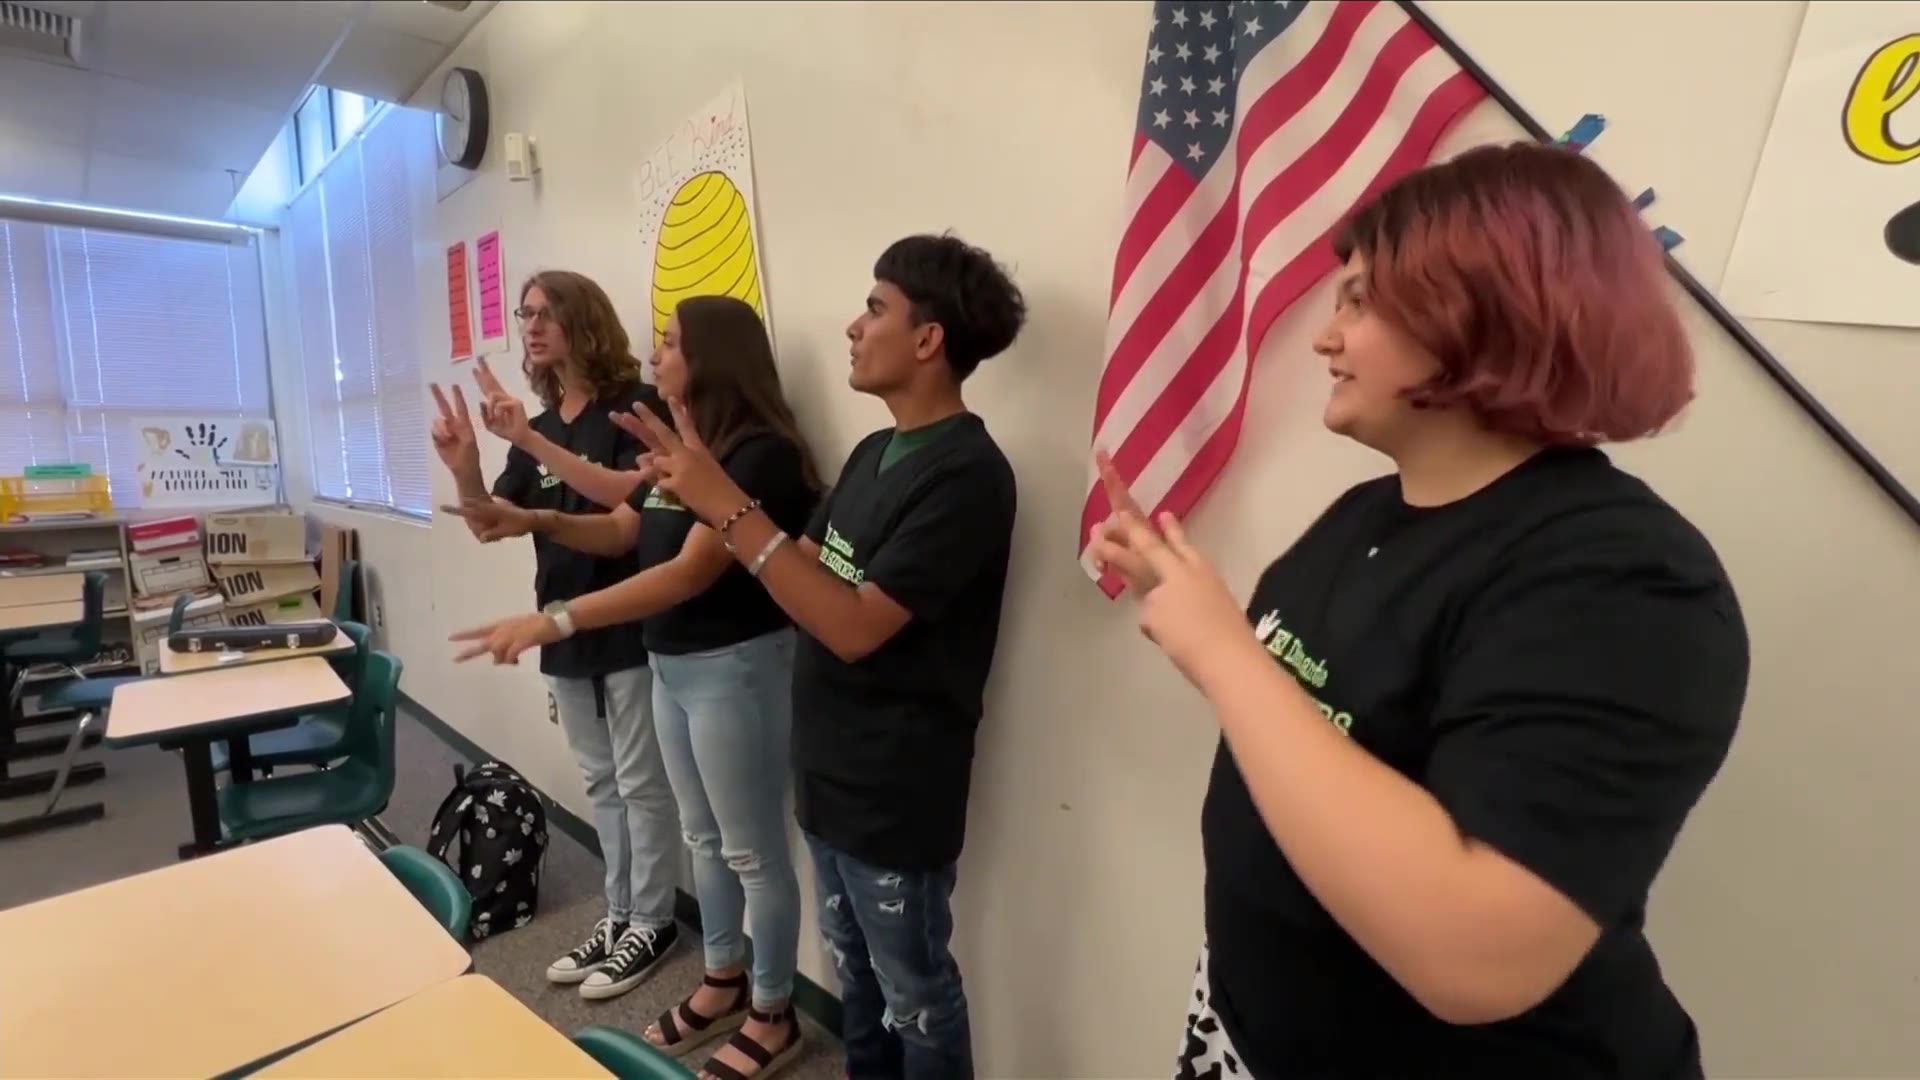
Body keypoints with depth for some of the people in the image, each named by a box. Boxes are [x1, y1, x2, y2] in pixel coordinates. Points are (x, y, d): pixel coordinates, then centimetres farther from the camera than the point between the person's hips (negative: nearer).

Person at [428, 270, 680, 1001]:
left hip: (630, 625, -7)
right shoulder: (536, 426, 12)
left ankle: (652, 924, 20)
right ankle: (619, 914, 32)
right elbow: (489, 527, 8)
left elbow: (634, 496, -23)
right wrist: (465, 468, -11)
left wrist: (533, 441, -26)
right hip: (566, 630, 7)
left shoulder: (635, 405, -7)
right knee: (600, 783, 16)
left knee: (641, 782, 3)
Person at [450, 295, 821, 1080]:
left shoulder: (759, 453, -20)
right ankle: (723, 984, 43)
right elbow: (621, 531, 16)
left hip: (735, 666, -9)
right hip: (670, 665, 9)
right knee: (703, 837, 22)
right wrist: (535, 521, -1)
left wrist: (554, 622, -28)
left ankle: (772, 1017, 28)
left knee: (752, 851, 7)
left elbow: (691, 571, -27)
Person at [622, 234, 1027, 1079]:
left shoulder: (965, 473, -21)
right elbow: (805, 569, 8)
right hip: (830, 771, 8)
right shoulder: (875, 451, 7)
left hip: (897, 790, -8)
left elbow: (853, 625, -26)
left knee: (914, 995, 15)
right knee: (856, 976, 26)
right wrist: (705, 487, -1)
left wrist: (730, 508, -24)